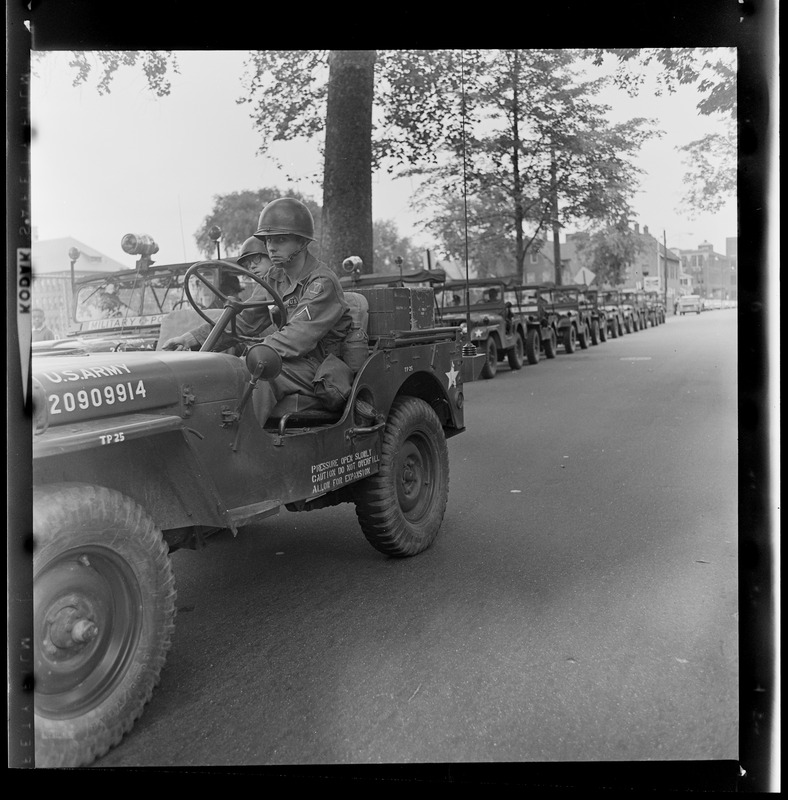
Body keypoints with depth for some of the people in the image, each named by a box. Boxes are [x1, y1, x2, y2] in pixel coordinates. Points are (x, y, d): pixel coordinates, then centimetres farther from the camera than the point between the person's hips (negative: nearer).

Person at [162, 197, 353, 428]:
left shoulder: (322, 283, -12)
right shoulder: (273, 278, 14)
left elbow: (298, 336, -24)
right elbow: (244, 320, 12)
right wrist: (192, 338, 0)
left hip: (313, 369, -7)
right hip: (279, 358, 8)